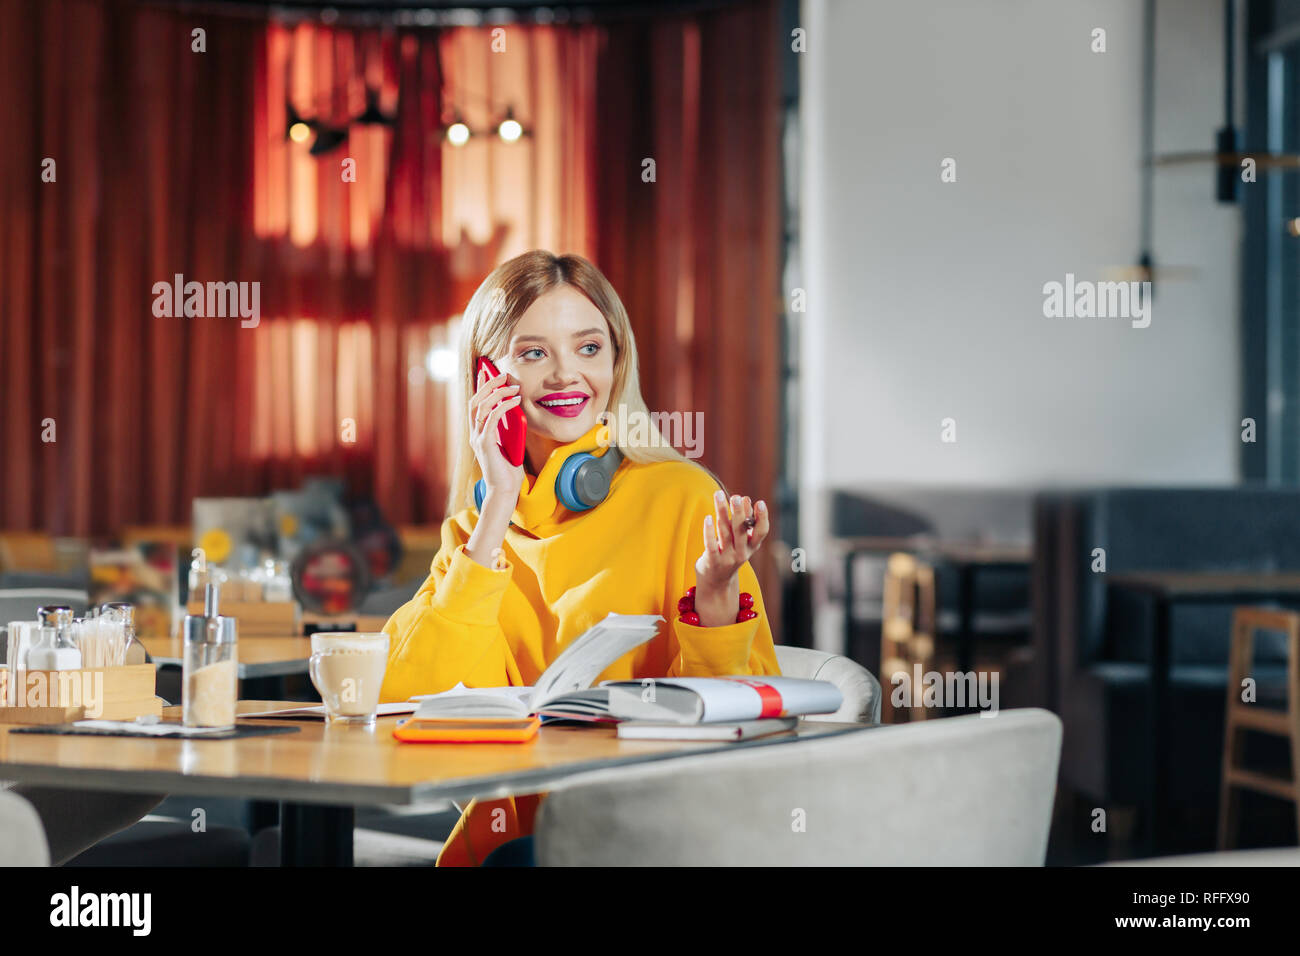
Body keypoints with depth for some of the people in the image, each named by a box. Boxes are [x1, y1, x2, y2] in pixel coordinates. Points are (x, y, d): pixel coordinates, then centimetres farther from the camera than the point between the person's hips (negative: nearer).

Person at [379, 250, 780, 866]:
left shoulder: (679, 496, 0)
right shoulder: (471, 526, 12)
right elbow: (406, 695, -4)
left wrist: (715, 590, -19)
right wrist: (499, 508, -3)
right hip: (502, 833, 2)